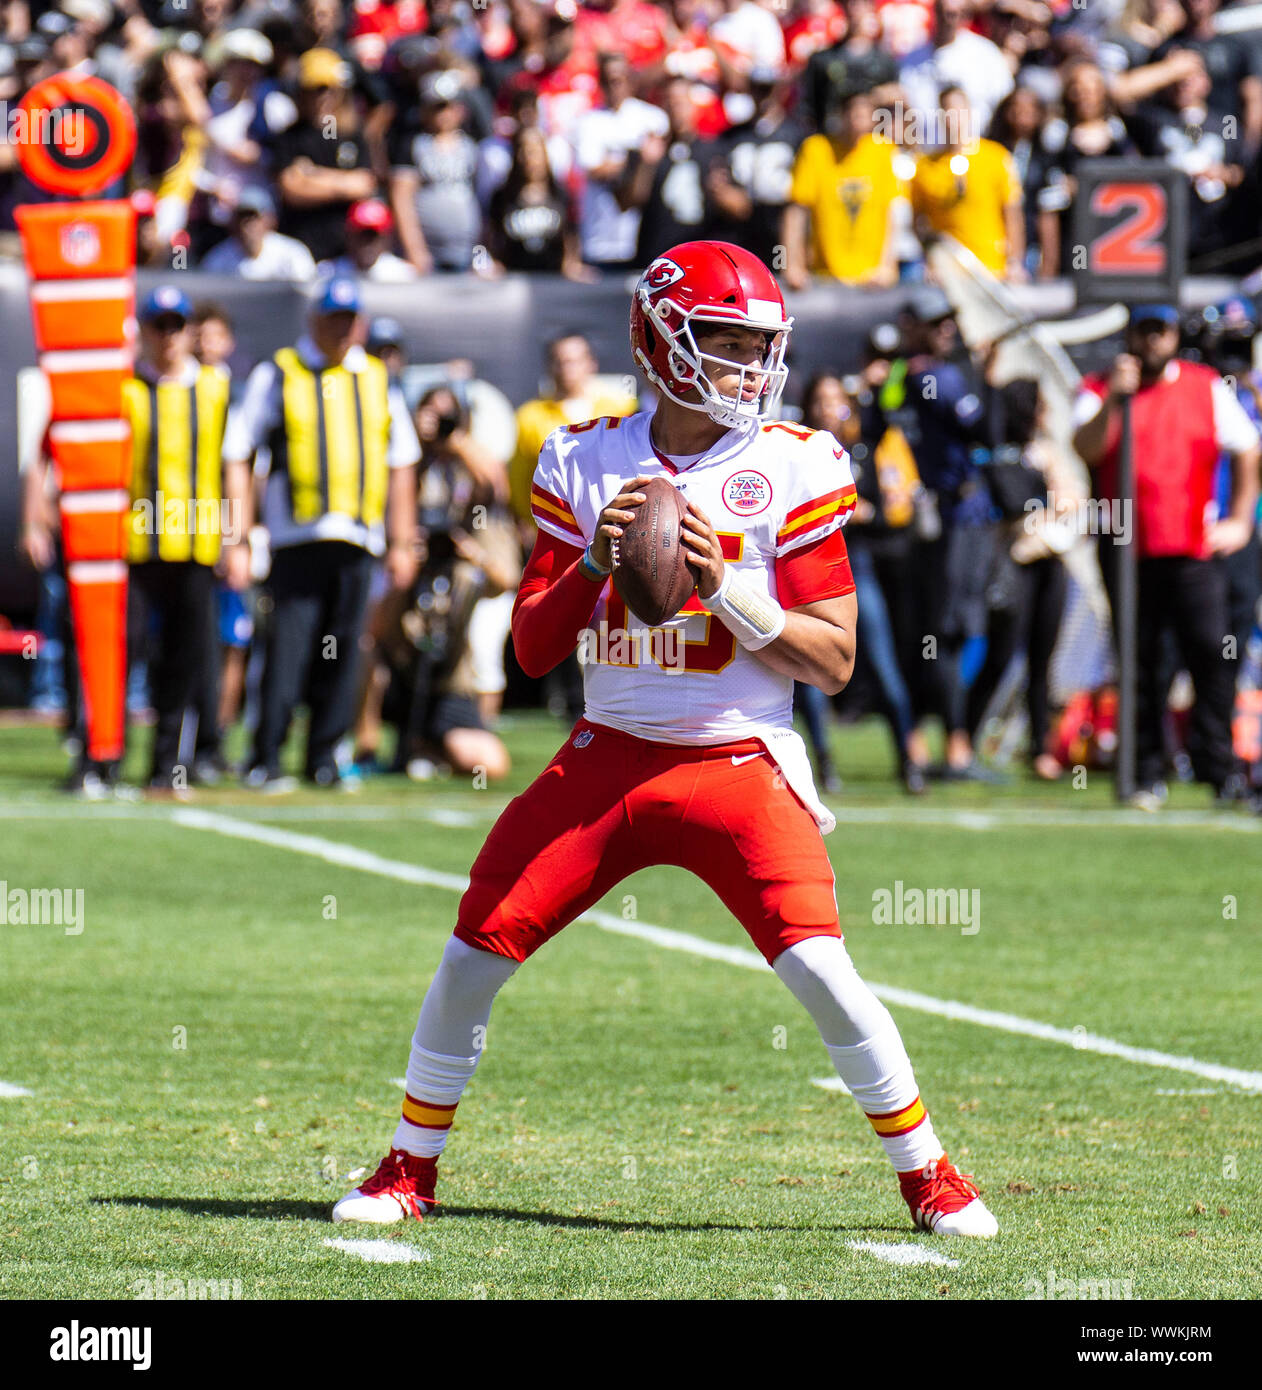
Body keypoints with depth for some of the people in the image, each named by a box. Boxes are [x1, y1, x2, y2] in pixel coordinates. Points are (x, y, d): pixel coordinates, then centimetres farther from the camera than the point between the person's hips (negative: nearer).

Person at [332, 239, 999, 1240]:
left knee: (822, 970, -17)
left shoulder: (793, 469, -5)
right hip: (608, 759, 3)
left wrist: (726, 586, -19)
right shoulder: (586, 462, 3)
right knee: (473, 952, -1)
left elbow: (834, 661, -7)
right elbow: (532, 649, 3)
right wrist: (594, 561, -14)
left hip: (739, 763, -3)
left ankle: (927, 1174, 0)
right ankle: (410, 1169, 17)